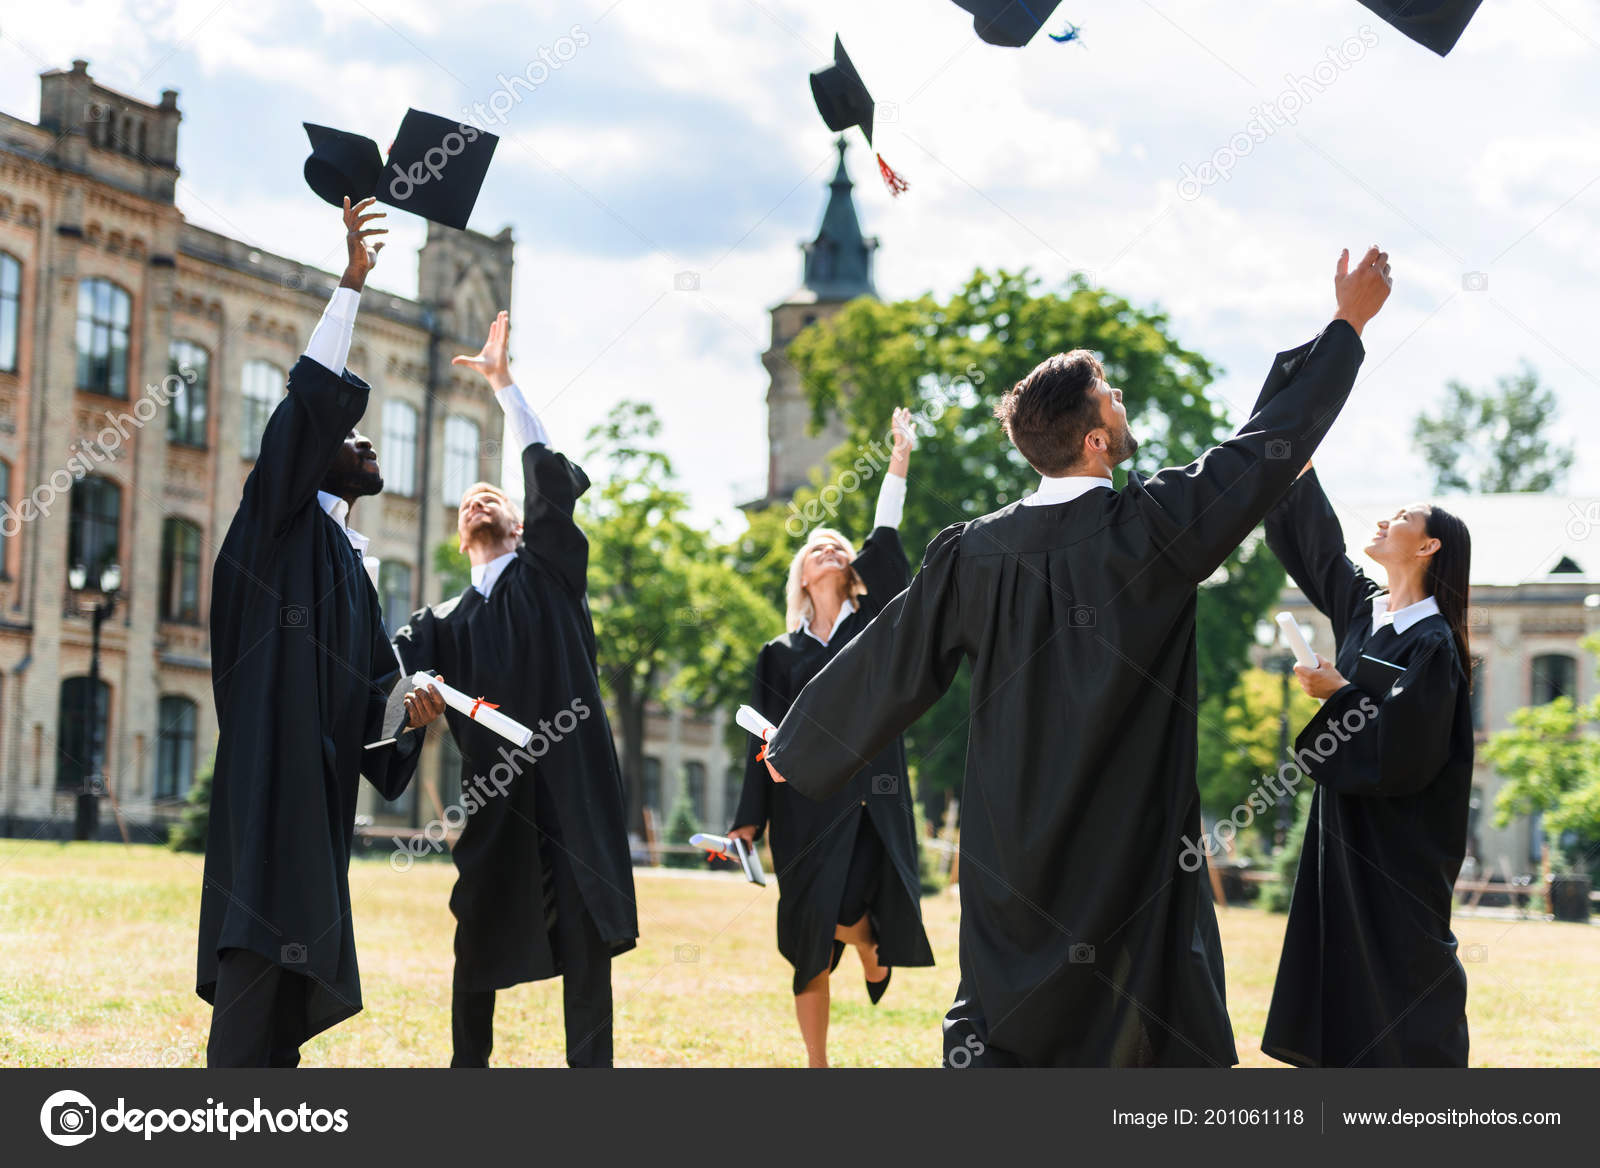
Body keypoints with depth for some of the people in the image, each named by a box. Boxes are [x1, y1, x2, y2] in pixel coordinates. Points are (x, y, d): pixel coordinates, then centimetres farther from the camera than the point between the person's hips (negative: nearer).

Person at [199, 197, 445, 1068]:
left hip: (323, 773, 9)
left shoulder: (352, 559, 24)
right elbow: (309, 398, -13)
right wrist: (352, 284, -14)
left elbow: (374, 674, 21)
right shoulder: (285, 524, 1)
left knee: (299, 949, 6)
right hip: (271, 764, -8)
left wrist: (409, 702, -1)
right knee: (261, 936, -16)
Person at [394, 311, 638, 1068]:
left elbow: (551, 479, -2)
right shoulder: (446, 623, 20)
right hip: (493, 787, 3)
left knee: (584, 933, -7)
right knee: (480, 935, 5)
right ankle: (468, 1064, 15)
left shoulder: (548, 570, 11)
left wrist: (504, 384, -5)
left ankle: (590, 1064, -5)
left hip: (569, 778, -3)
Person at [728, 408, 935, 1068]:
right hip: (807, 801, 1)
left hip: (871, 797, -1)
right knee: (810, 944, 1)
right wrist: (750, 818, 4)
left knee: (853, 915, -20)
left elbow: (884, 547, -2)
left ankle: (868, 942, 19)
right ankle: (817, 1067, 11)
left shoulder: (873, 625, 9)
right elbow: (766, 741, 10)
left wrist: (899, 463, -10)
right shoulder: (781, 655, 12)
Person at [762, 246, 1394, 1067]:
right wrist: (1348, 323, 6)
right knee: (1173, 1033, 7)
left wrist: (799, 746, 22)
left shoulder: (975, 552, -3)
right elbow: (1271, 444, -5)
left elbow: (890, 660, 6)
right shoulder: (1151, 530, -13)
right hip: (1134, 846, -3)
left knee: (998, 1027, 9)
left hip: (1011, 852, 3)